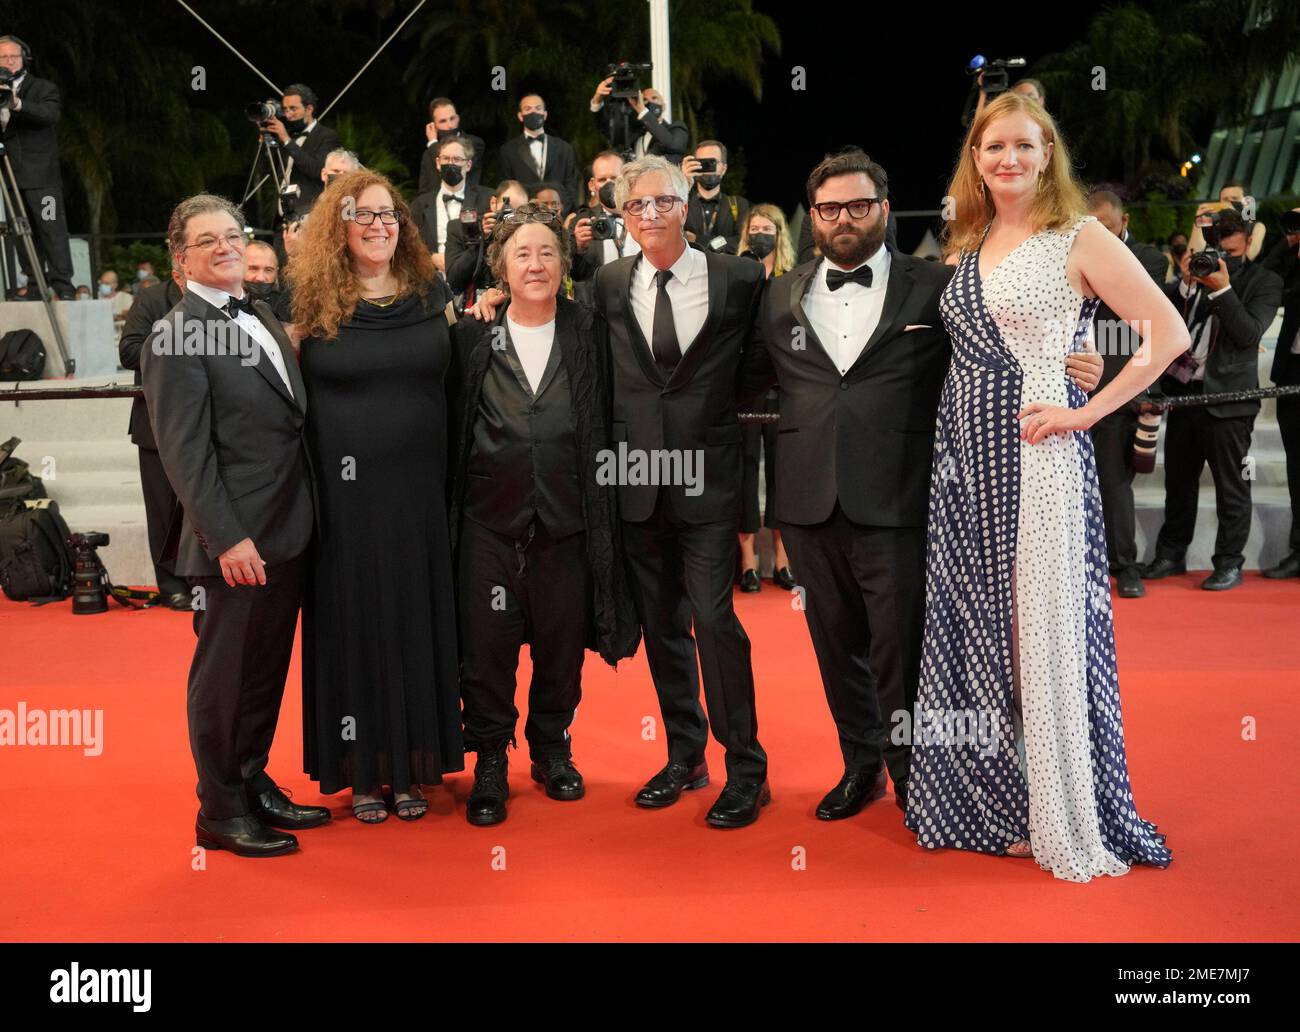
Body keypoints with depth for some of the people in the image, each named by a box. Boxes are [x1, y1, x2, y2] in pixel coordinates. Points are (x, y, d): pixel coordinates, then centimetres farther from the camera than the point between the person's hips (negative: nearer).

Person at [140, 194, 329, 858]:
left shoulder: (262, 318, 14)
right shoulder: (176, 337, -10)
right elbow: (184, 451, -16)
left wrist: (303, 522, 10)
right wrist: (228, 539, -20)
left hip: (286, 534, 8)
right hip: (234, 543, -8)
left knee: (267, 671, 17)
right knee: (223, 675, 5)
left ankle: (254, 784, 32)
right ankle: (220, 812, 18)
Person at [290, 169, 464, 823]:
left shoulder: (432, 294, 7)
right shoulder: (314, 302, 0)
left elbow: (456, 382, 16)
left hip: (419, 487, 2)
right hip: (347, 492, -2)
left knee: (417, 619, 8)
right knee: (355, 622, 6)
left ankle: (412, 767, 22)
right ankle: (361, 772, 18)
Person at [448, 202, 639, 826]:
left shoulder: (590, 334, 5)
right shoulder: (471, 336, 4)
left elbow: (604, 427, 4)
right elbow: (451, 428, 5)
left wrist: (602, 516, -2)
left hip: (567, 522, 1)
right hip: (490, 522, 0)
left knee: (562, 645, 10)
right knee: (486, 647, 3)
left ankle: (552, 748, 31)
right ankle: (490, 762, 21)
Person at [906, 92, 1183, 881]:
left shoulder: (1080, 239, -3)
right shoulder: (968, 246, 14)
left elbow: (1168, 333, -9)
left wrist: (1089, 411, -13)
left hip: (1036, 460, -6)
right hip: (965, 461, 6)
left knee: (1044, 635, -1)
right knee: (973, 630, 10)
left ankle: (1064, 821, 15)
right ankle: (989, 805, 25)